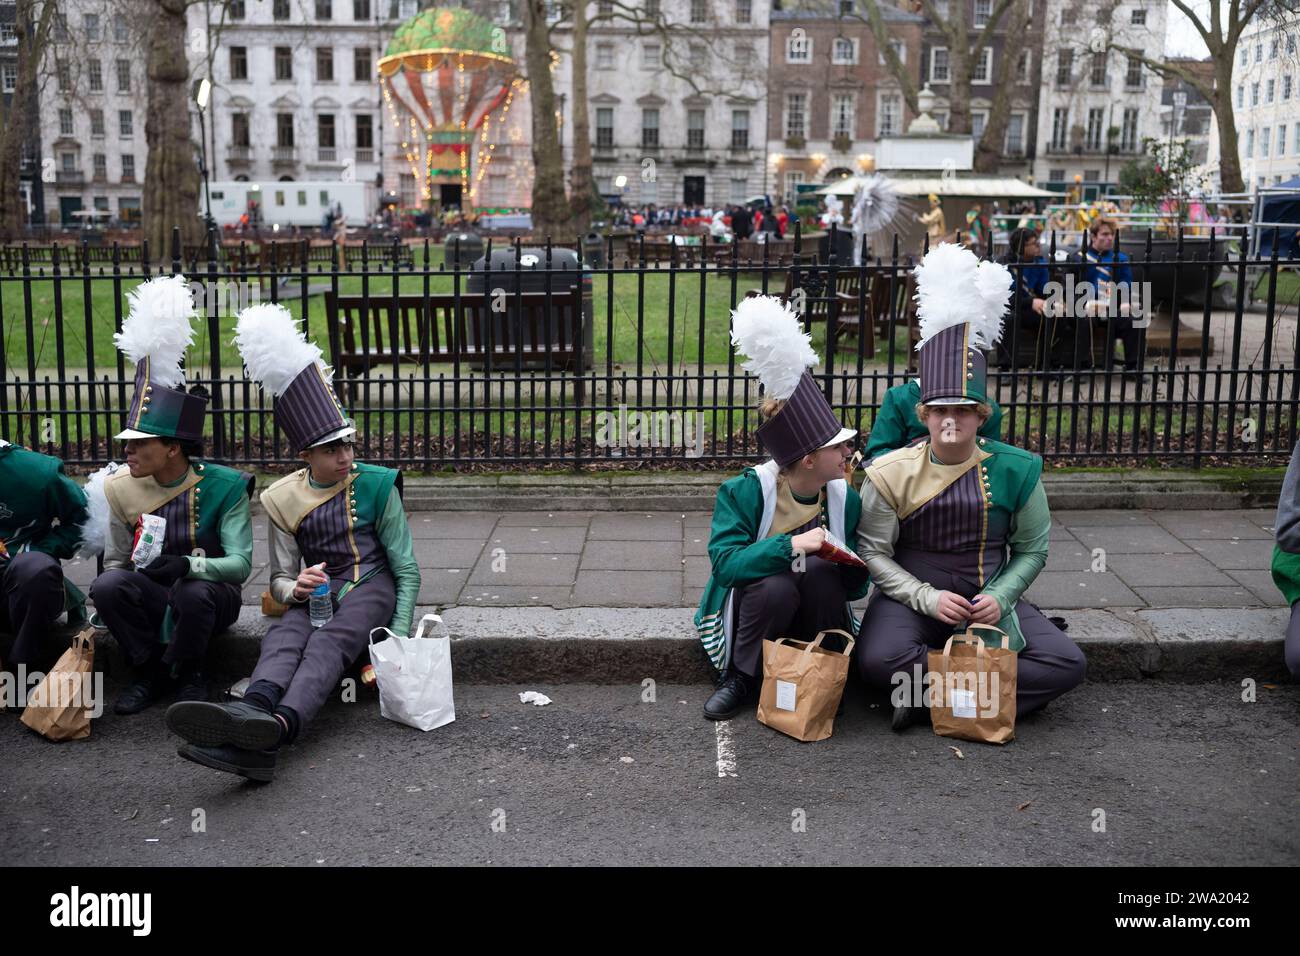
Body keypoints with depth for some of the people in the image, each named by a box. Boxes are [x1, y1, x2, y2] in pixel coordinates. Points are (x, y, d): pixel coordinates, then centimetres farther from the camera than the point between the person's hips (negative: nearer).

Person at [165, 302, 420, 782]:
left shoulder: (376, 486, 0)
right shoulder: (284, 499, 7)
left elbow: (407, 569, 1)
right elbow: (280, 578, 10)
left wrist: (399, 635, -13)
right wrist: (295, 587, -17)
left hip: (371, 587, -3)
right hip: (316, 593, 3)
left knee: (327, 642, -36)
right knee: (283, 638, -33)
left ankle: (280, 724, -69)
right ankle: (255, 712, -69)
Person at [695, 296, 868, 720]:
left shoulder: (846, 498, -2)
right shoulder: (744, 491, -14)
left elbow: (856, 587, 3)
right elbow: (724, 563, -25)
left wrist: (850, 564, -22)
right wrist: (791, 545, -36)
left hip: (815, 615, 3)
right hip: (752, 605, -2)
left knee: (819, 569, -30)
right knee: (776, 585, -36)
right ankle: (740, 679, -11)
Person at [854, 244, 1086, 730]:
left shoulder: (1016, 469, -2)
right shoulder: (891, 473, -6)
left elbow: (1032, 550, 6)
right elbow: (873, 552, -5)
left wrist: (999, 597, -13)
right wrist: (929, 598, -17)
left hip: (990, 599, 3)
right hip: (913, 597, -2)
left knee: (1067, 662, -18)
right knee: (878, 660, -33)